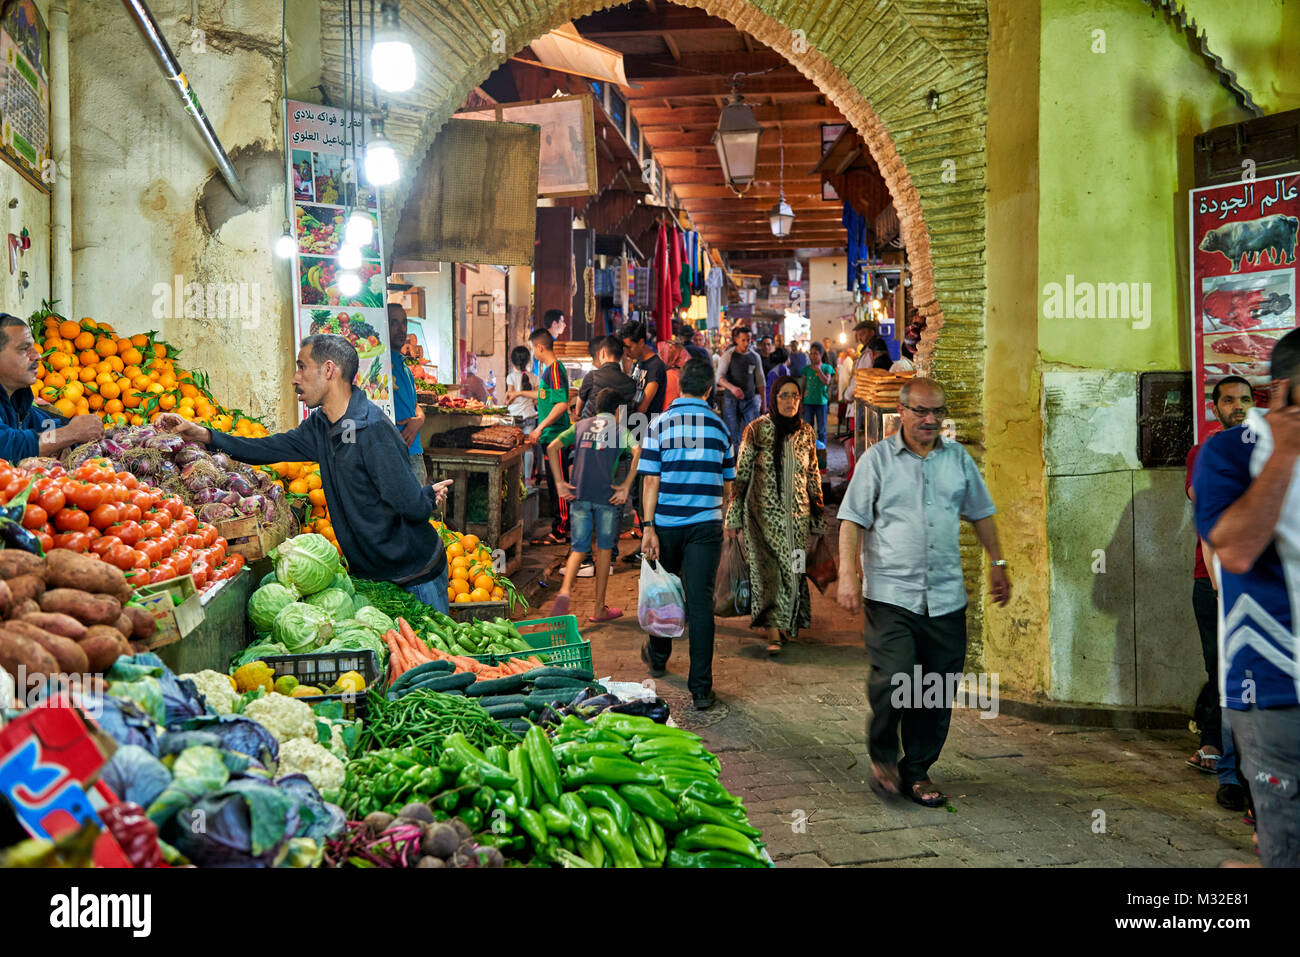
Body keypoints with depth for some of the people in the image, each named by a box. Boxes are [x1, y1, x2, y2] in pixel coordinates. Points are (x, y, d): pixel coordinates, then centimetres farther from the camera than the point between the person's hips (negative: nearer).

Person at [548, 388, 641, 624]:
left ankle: (565, 591, -19)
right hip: (606, 497, -3)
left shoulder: (581, 425, 15)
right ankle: (599, 609, 15)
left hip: (579, 495, 3)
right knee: (604, 549, 11)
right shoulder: (619, 429, 5)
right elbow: (637, 451, -14)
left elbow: (552, 447, 6)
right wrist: (626, 486, -12)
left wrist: (560, 482, 5)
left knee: (579, 548, 9)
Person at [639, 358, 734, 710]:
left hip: (667, 523, 0)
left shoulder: (660, 424, -3)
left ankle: (658, 656, 41)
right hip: (706, 524, 0)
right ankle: (701, 688, -7)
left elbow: (651, 481, -9)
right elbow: (727, 486, 9)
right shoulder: (720, 426, 3)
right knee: (701, 601, -3)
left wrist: (649, 527, -8)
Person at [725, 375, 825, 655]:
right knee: (768, 569, -9)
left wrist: (818, 519, 12)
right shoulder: (756, 430, -5)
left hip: (797, 514, 3)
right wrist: (734, 517, -3)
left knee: (793, 570, 6)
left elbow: (813, 477, 12)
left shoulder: (806, 433, 5)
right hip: (763, 513, -3)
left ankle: (787, 624, 25)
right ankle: (774, 634, -8)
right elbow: (741, 474, -1)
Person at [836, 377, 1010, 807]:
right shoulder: (877, 459, 1)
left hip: (946, 598, 4)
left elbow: (981, 513, 22)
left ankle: (917, 770, 20)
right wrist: (847, 574, -11)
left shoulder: (958, 458, 12)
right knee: (893, 679, -15)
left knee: (939, 691, 4)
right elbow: (852, 519, -2)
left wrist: (997, 564, 20)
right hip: (890, 594, -4)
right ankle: (882, 754, 12)